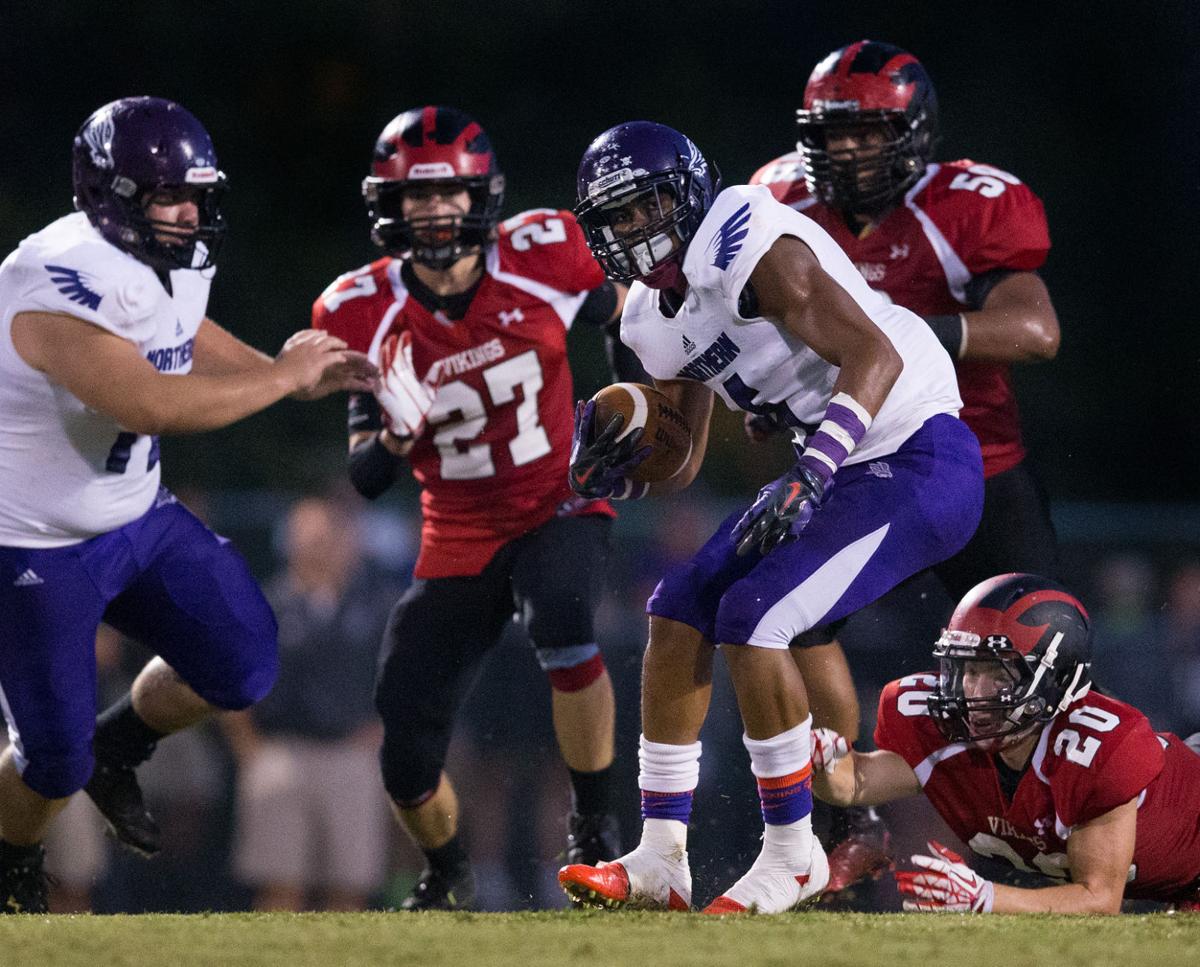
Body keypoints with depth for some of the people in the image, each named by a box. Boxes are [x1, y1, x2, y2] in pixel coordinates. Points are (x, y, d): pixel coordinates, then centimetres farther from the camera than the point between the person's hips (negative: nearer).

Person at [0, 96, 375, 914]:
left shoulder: (176, 262, -4)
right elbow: (152, 406, -41)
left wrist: (291, 374, 4)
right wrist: (281, 378, -29)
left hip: (135, 517, 8)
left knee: (244, 666, 2)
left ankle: (117, 750, 30)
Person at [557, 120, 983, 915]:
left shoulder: (752, 247, -20)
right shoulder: (656, 322, 10)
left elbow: (875, 356, -29)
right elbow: (680, 467, 17)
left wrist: (806, 476, -36)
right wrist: (613, 469, -5)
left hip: (919, 459, -10)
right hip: (840, 465, 10)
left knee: (753, 618, -19)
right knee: (680, 611, 5)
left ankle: (793, 856, -4)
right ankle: (659, 863, 9)